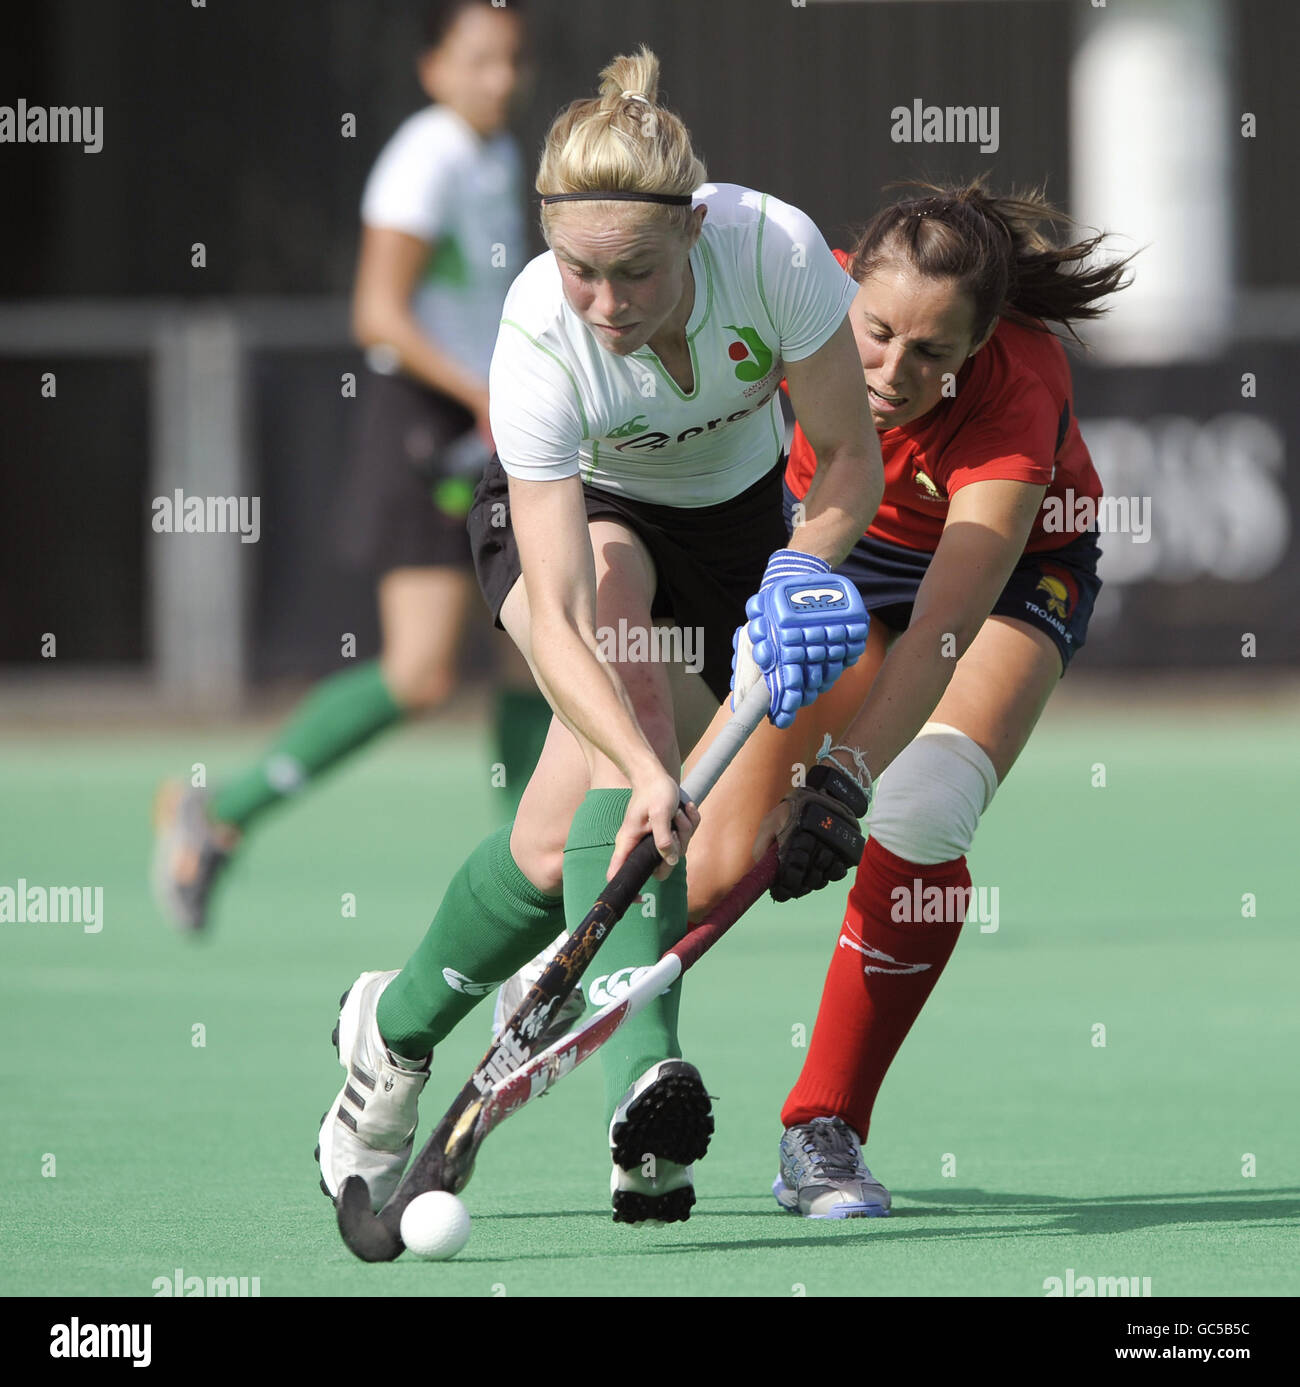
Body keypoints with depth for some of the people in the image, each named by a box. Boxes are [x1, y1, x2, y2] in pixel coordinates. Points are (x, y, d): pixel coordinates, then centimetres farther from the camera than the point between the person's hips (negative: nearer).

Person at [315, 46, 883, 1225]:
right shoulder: (540, 339, -36)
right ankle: (644, 1060, -42)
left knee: (565, 840, -13)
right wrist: (646, 768, -53)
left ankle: (396, 1024, 11)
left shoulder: (776, 250, -33)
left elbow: (850, 459, -16)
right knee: (626, 696, -35)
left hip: (733, 515, 2)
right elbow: (558, 615, -40)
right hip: (568, 511, -2)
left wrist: (801, 573, -32)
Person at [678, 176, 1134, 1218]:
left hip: (1013, 572, -3)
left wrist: (845, 779, -60)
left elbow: (942, 633, -49)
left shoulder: (1016, 396, -40)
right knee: (729, 852, -12)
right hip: (834, 546, 3)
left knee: (917, 826, -27)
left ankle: (824, 1136, -12)